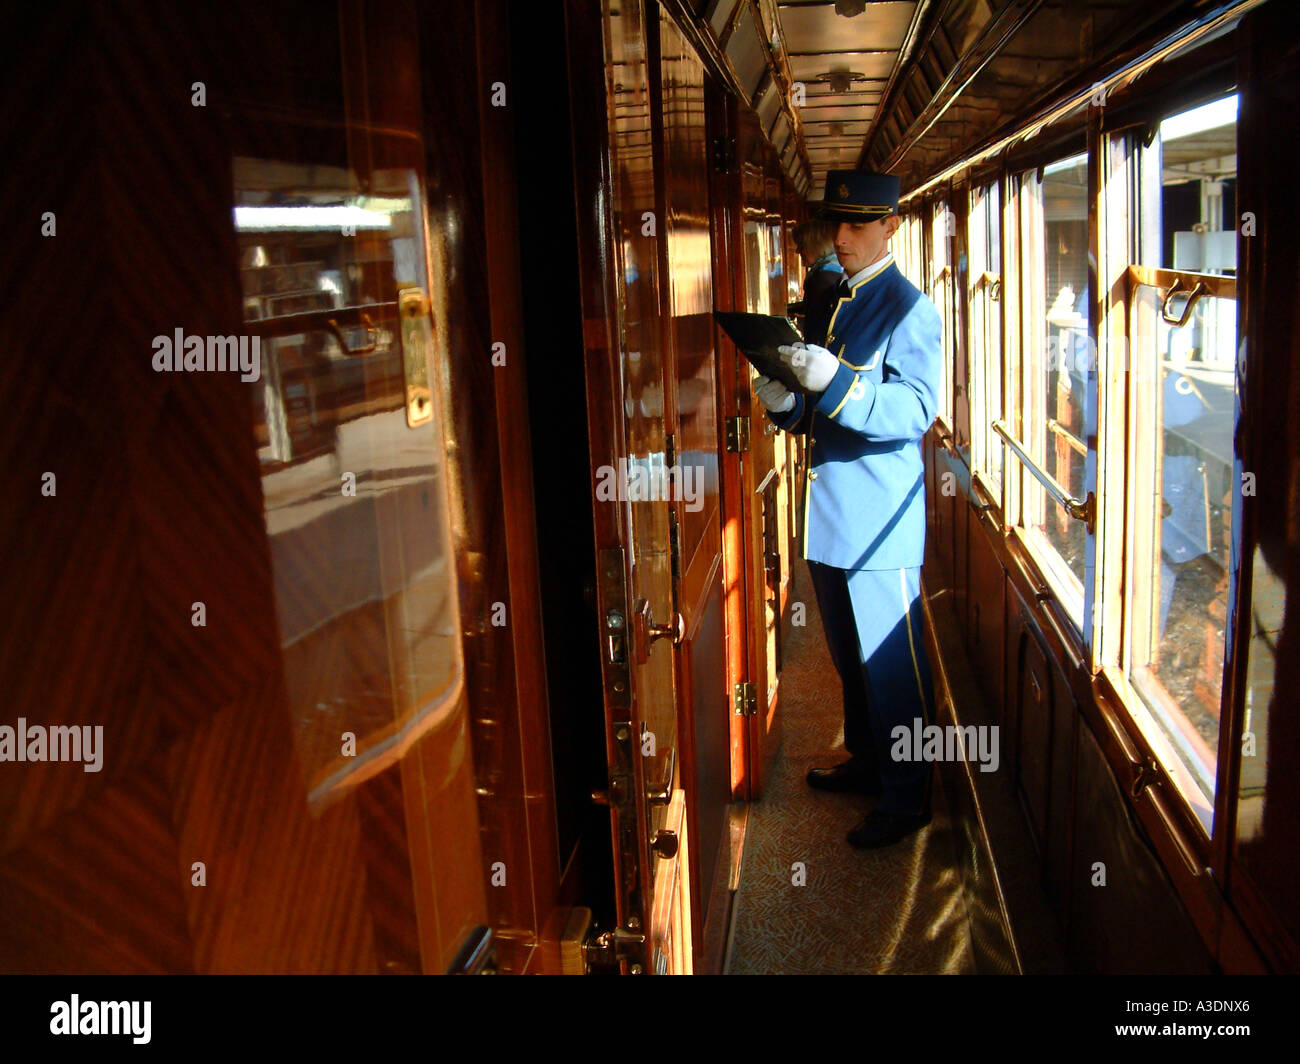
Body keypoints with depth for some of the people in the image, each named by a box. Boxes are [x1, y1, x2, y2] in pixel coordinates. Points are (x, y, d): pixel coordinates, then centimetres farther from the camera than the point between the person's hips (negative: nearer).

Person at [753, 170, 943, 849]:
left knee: (891, 666, 0)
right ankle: (865, 761, 37)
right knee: (849, 657, 20)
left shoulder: (908, 308, -9)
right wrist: (786, 403, -1)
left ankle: (907, 798, 13)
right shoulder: (832, 304, 16)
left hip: (879, 520, -8)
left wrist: (836, 383, -32)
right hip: (829, 516, 8)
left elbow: (916, 410, -19)